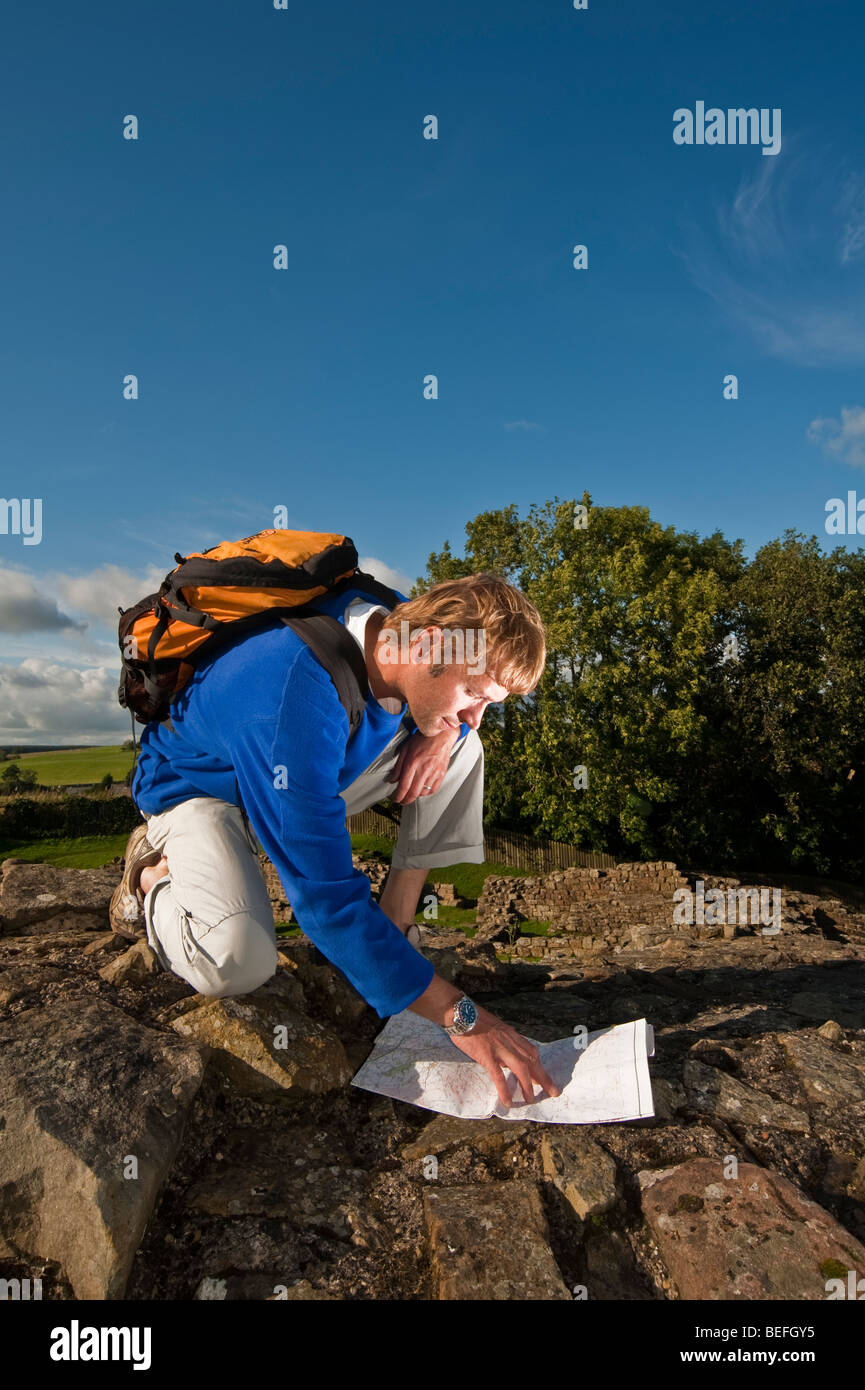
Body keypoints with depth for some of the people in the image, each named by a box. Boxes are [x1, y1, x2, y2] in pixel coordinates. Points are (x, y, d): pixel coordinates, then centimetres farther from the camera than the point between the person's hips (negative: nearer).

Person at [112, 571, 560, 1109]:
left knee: (463, 750, -9)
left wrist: (446, 731, -21)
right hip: (200, 788, -6)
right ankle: (154, 876, -1)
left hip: (312, 779, 7)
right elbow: (327, 894, -41)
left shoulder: (401, 621, -18)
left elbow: (464, 714, 5)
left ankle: (396, 924, -6)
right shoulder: (294, 696, -42)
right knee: (238, 963, -34)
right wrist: (459, 1015, -38)